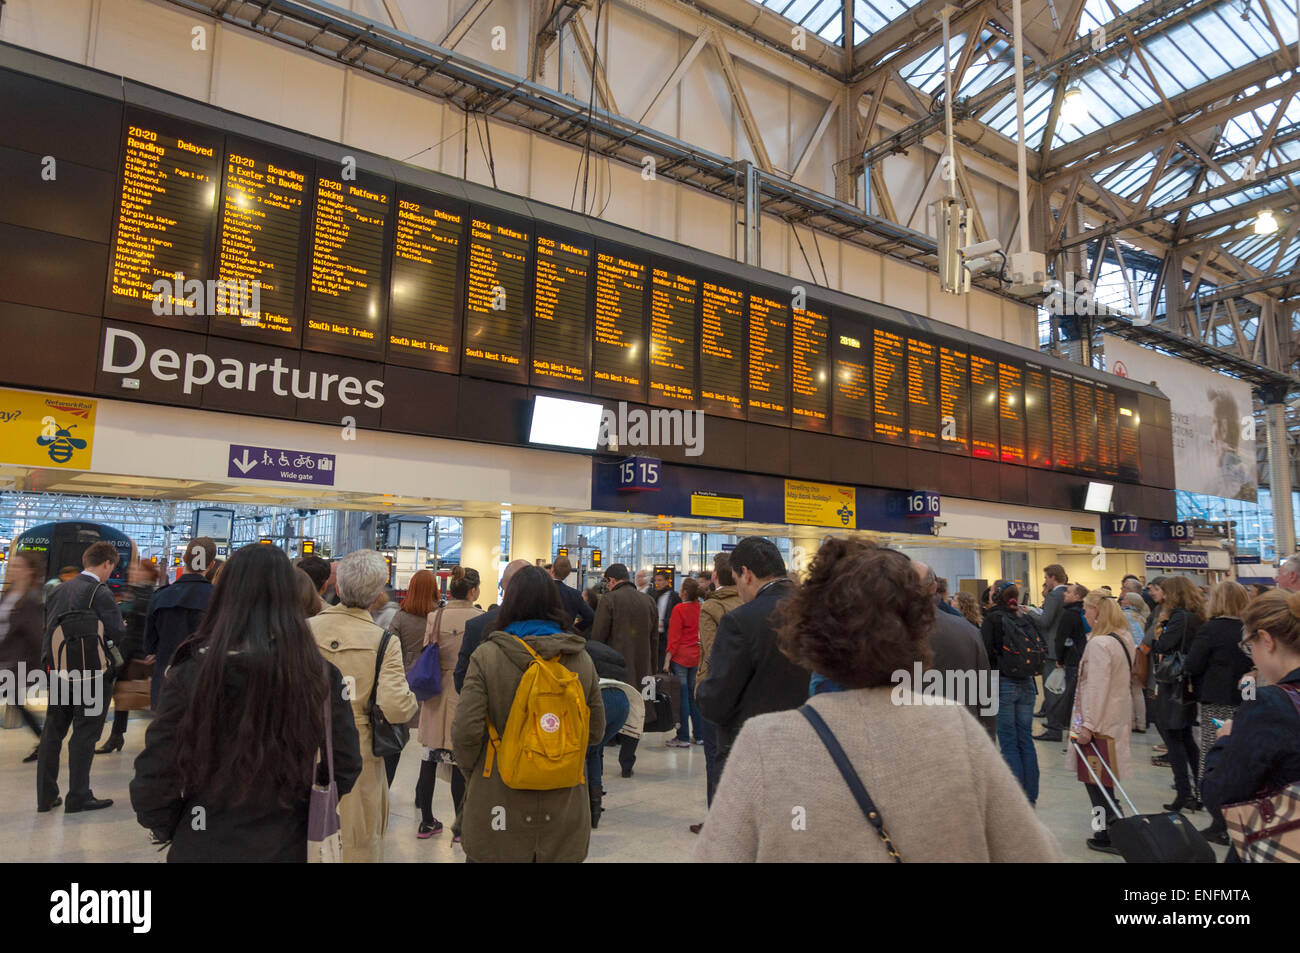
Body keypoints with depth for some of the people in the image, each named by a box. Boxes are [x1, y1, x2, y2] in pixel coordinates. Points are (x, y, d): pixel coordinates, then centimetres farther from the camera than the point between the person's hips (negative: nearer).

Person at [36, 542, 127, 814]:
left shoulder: (58, 590, 5)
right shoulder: (100, 593, -17)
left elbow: (48, 628, 13)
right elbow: (118, 633, -18)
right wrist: (121, 626, 3)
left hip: (58, 672, 7)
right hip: (91, 675, -7)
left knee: (52, 733, 14)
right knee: (84, 735, 3)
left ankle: (46, 796, 23)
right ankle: (78, 797, 10)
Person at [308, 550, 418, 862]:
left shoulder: (307, 628, -6)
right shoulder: (384, 642, -15)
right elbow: (396, 707, -21)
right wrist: (416, 697, -1)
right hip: (359, 753, -3)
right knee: (361, 843, 13)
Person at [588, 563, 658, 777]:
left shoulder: (609, 599, -6)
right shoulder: (648, 602, 10)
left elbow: (597, 636, -10)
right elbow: (653, 639, 14)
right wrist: (651, 670, 19)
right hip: (641, 669, 4)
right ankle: (627, 763, 12)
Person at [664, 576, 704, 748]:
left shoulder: (679, 609, -12)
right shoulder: (702, 608, 3)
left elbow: (674, 636, -13)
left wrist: (667, 660, -8)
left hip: (680, 656, -5)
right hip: (697, 657, 5)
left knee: (682, 696, 0)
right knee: (694, 695, 13)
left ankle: (683, 737, 4)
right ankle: (699, 735, 17)